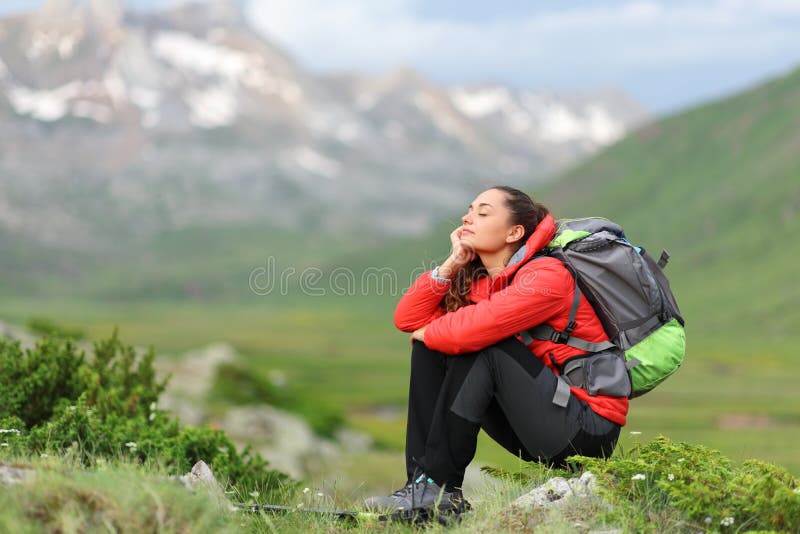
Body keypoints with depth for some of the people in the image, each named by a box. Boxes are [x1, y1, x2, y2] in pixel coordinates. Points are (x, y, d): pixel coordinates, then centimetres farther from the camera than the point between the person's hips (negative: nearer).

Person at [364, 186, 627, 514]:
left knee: (479, 347, -25)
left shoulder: (546, 276, -17)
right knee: (429, 349, 0)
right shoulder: (475, 281, 8)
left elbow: (473, 327, -30)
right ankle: (420, 478, -9)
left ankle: (440, 486, -20)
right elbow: (407, 319, 1)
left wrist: (428, 333, -9)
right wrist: (452, 264, -5)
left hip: (590, 428, -8)